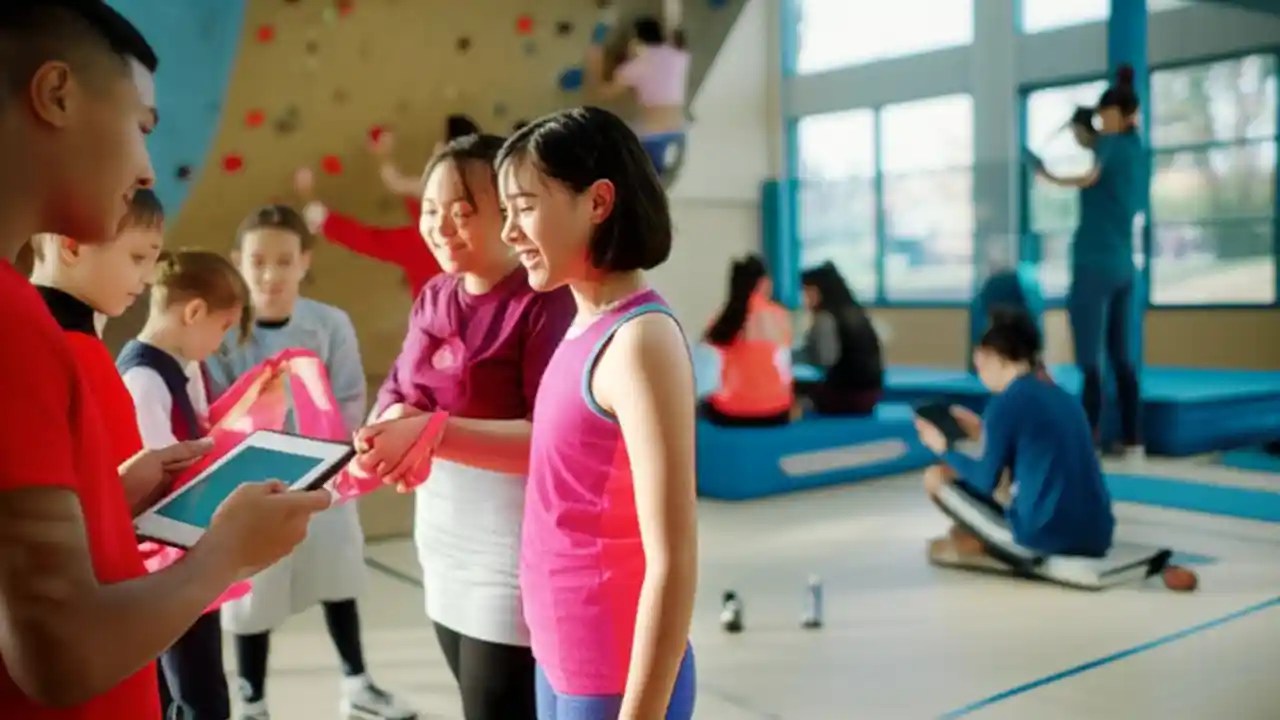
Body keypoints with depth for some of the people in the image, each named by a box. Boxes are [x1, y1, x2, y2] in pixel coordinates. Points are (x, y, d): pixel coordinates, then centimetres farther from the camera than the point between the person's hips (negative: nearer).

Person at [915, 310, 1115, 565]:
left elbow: (987, 480, -2)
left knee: (937, 476, 5)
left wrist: (944, 449, 14)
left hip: (1046, 535, -8)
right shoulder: (1062, 397, 14)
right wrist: (985, 433, 30)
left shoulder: (1006, 403, -8)